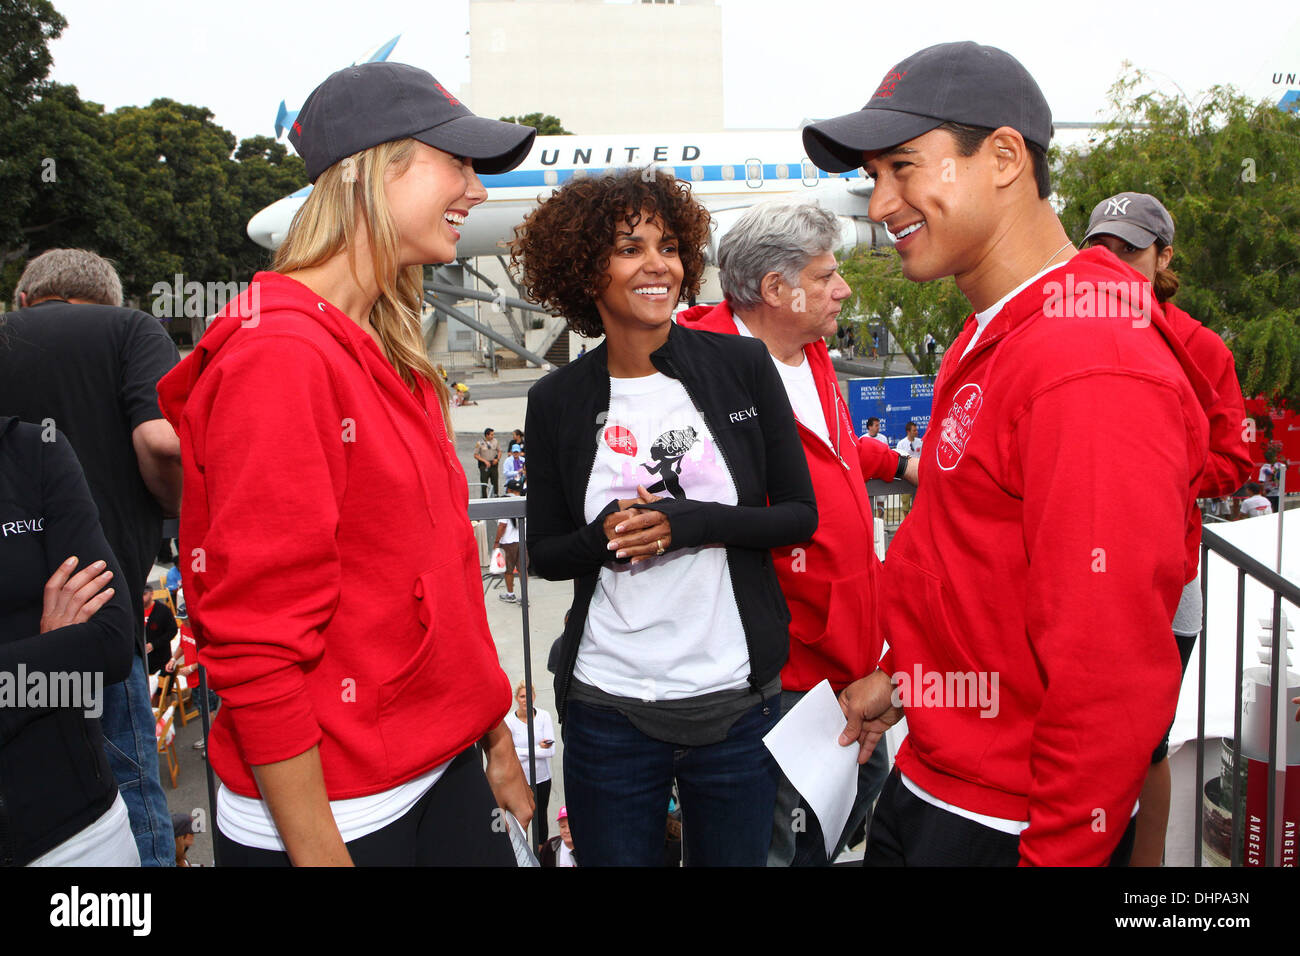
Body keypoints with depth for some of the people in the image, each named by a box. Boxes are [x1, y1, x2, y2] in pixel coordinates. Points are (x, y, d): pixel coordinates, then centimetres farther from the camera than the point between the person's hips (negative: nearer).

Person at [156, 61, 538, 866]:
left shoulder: (395, 357, 7)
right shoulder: (280, 352, -19)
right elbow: (254, 641, -20)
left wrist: (494, 738, 14)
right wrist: (319, 851, -16)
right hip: (330, 808, -8)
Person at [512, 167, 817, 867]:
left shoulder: (742, 366, -3)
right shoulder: (558, 401, -2)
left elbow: (800, 515, -1)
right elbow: (544, 551, 5)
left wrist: (689, 523, -17)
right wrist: (601, 539, -17)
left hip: (737, 698, 1)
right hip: (609, 704, 0)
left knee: (736, 855, 16)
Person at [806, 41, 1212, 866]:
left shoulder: (1089, 371, -25)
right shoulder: (992, 339, 8)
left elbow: (1112, 675, -25)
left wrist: (1057, 852, -19)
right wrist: (902, 676, 16)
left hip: (1013, 826, -9)